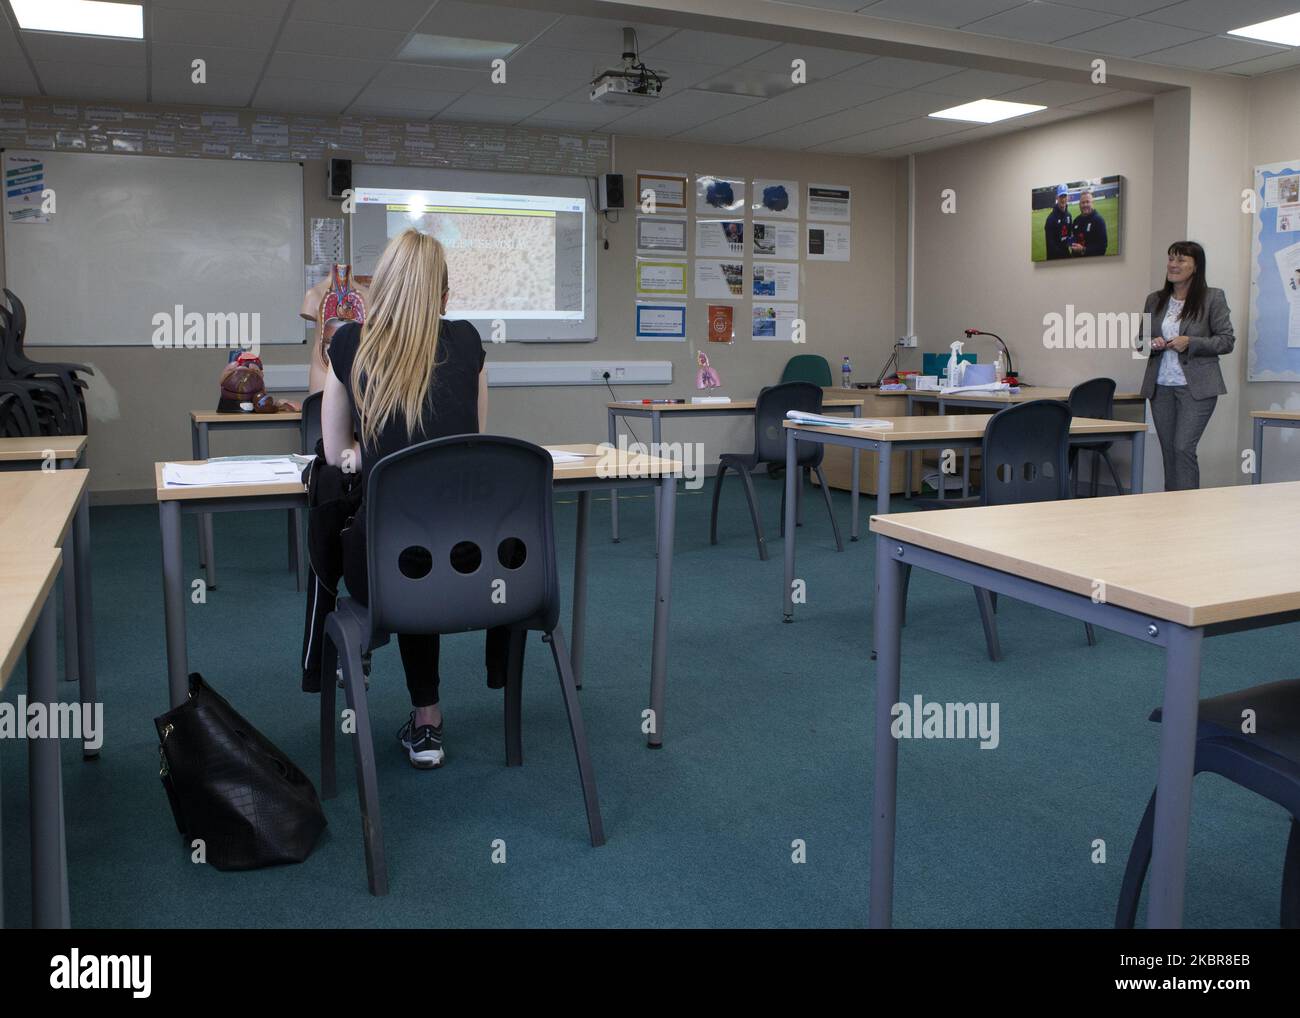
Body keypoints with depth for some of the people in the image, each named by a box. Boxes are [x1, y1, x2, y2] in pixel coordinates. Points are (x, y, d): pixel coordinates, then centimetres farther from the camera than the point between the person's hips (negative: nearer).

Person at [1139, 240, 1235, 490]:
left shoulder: (1213, 298, -1)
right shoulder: (1155, 300, 11)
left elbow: (1227, 341, -3)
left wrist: (1190, 343, -16)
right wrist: (1152, 344, -5)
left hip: (1196, 387, -4)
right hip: (1161, 387, 5)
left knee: (1183, 448, -13)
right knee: (1168, 451, 7)